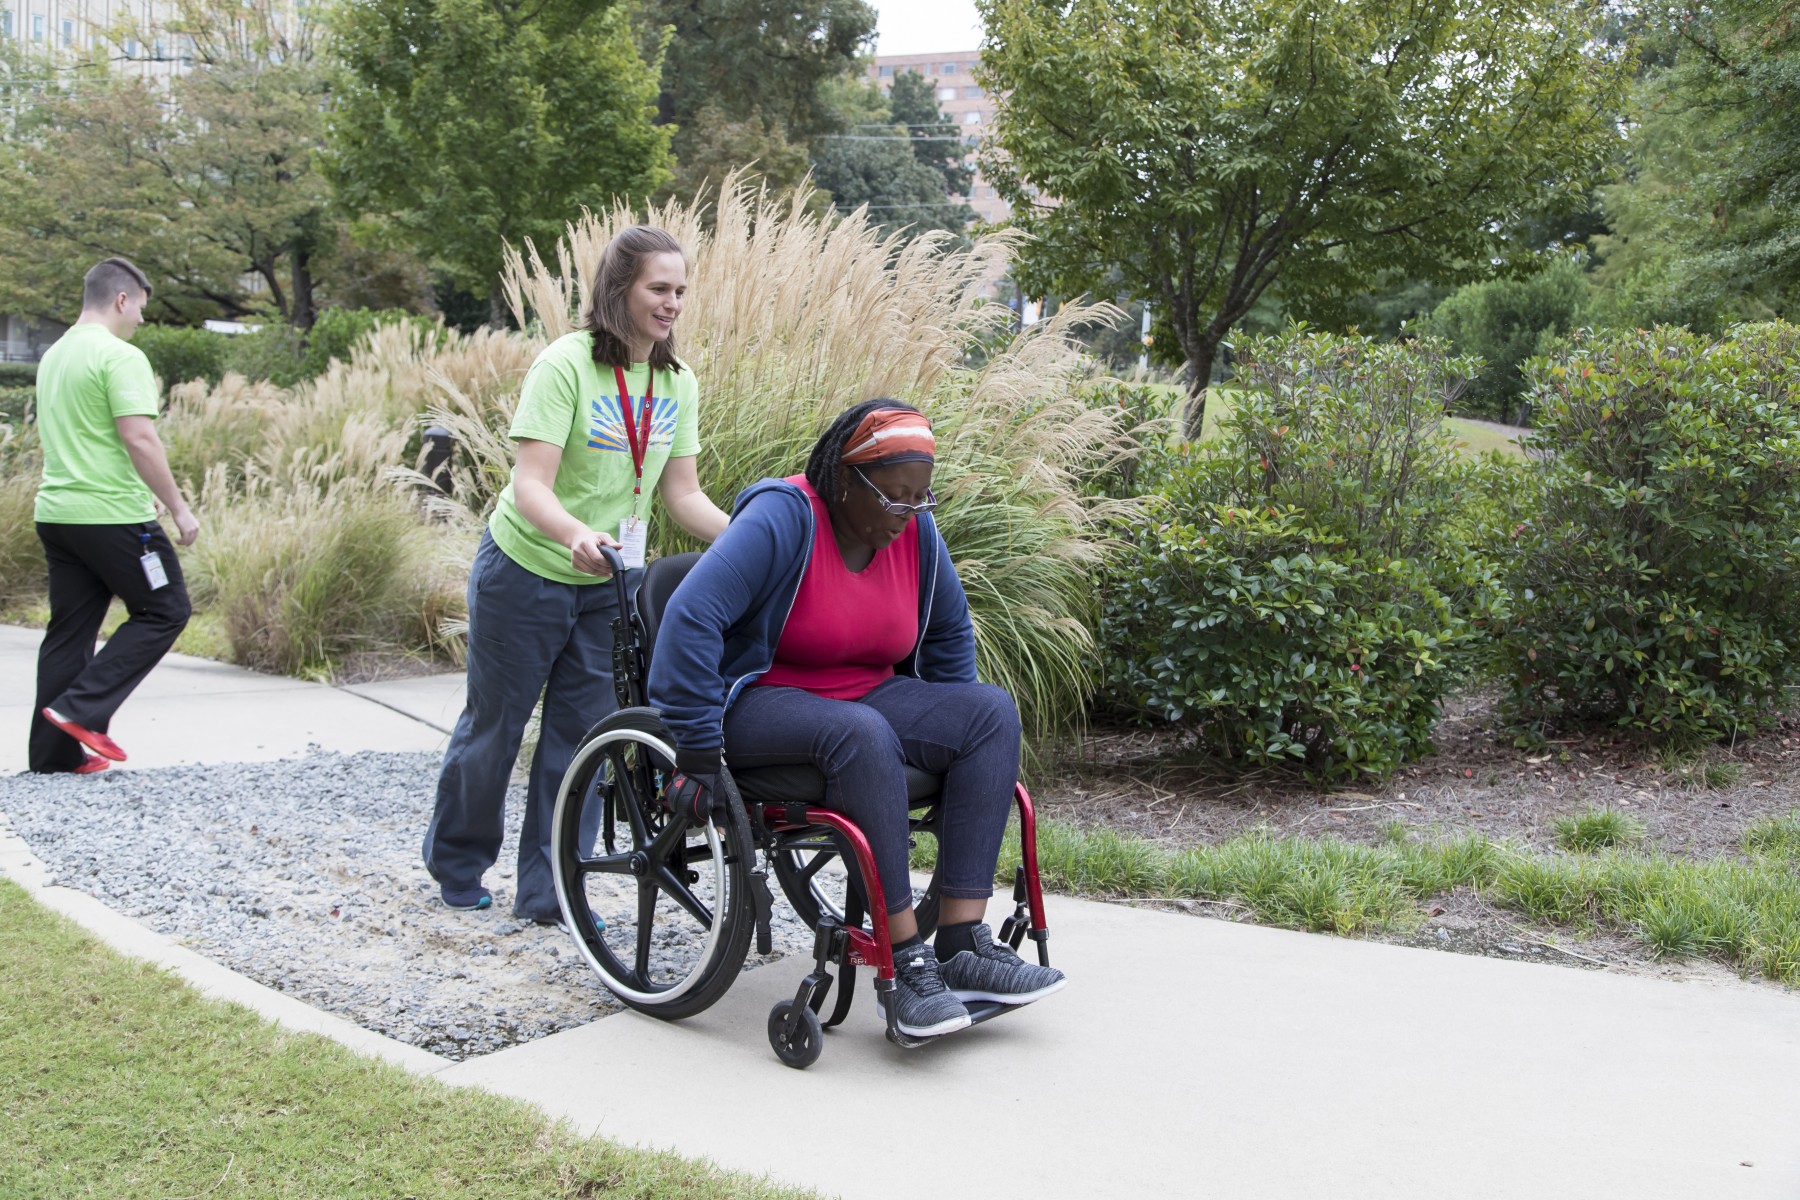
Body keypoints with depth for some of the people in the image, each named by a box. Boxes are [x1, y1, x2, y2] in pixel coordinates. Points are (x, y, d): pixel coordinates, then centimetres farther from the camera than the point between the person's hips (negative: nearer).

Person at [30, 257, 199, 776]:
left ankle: (53, 753, 12)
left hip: (55, 513, 9)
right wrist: (179, 508, -14)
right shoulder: (121, 357, -12)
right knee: (164, 611, 4)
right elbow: (140, 439, -20)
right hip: (113, 514, -9)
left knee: (70, 632, 12)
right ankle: (82, 710, -5)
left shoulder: (54, 355, 16)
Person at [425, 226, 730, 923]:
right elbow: (531, 483, -27)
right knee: (494, 725, 10)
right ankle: (456, 864, 32)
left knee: (581, 735, 6)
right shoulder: (566, 364, -20)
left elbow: (682, 494, -2)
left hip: (611, 584, 5)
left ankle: (547, 892, 18)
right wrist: (576, 535, -46)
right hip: (527, 572, -5)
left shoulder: (678, 383, -1)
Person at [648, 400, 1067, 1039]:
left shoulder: (915, 529, 1)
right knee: (860, 732, -38)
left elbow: (949, 631, 19)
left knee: (993, 709, -16)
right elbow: (690, 616, -29)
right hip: (760, 697, -7)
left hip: (867, 695, 7)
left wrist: (950, 733, 15)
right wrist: (698, 749, -29)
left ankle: (963, 946, -23)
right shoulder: (783, 518, -20)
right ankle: (906, 961, -33)